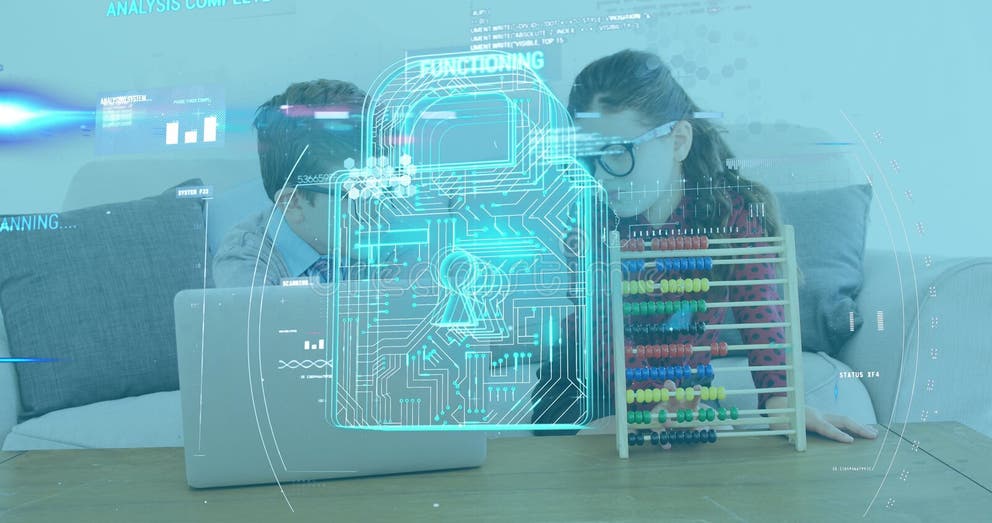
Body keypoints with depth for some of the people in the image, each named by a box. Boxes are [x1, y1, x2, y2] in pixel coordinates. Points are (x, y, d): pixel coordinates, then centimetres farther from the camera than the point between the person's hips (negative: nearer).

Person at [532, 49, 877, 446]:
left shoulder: (734, 208, -15)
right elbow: (603, 334, -24)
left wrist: (778, 397, -44)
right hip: (588, 385, -1)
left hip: (680, 386, 2)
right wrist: (657, 402, -43)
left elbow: (760, 308, -25)